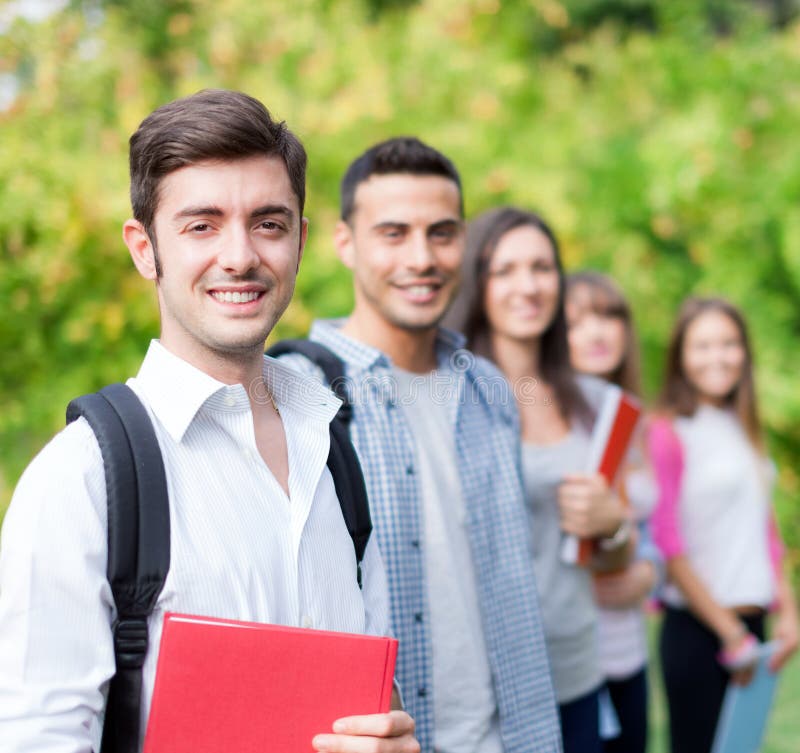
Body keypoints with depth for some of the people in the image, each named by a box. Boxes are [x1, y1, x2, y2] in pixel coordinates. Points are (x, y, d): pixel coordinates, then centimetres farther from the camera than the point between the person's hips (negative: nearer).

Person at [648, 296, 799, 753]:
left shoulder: (744, 431, 13)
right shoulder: (669, 435, -10)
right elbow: (668, 547, -13)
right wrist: (730, 633, -11)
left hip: (752, 624, 7)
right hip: (697, 629, -7)